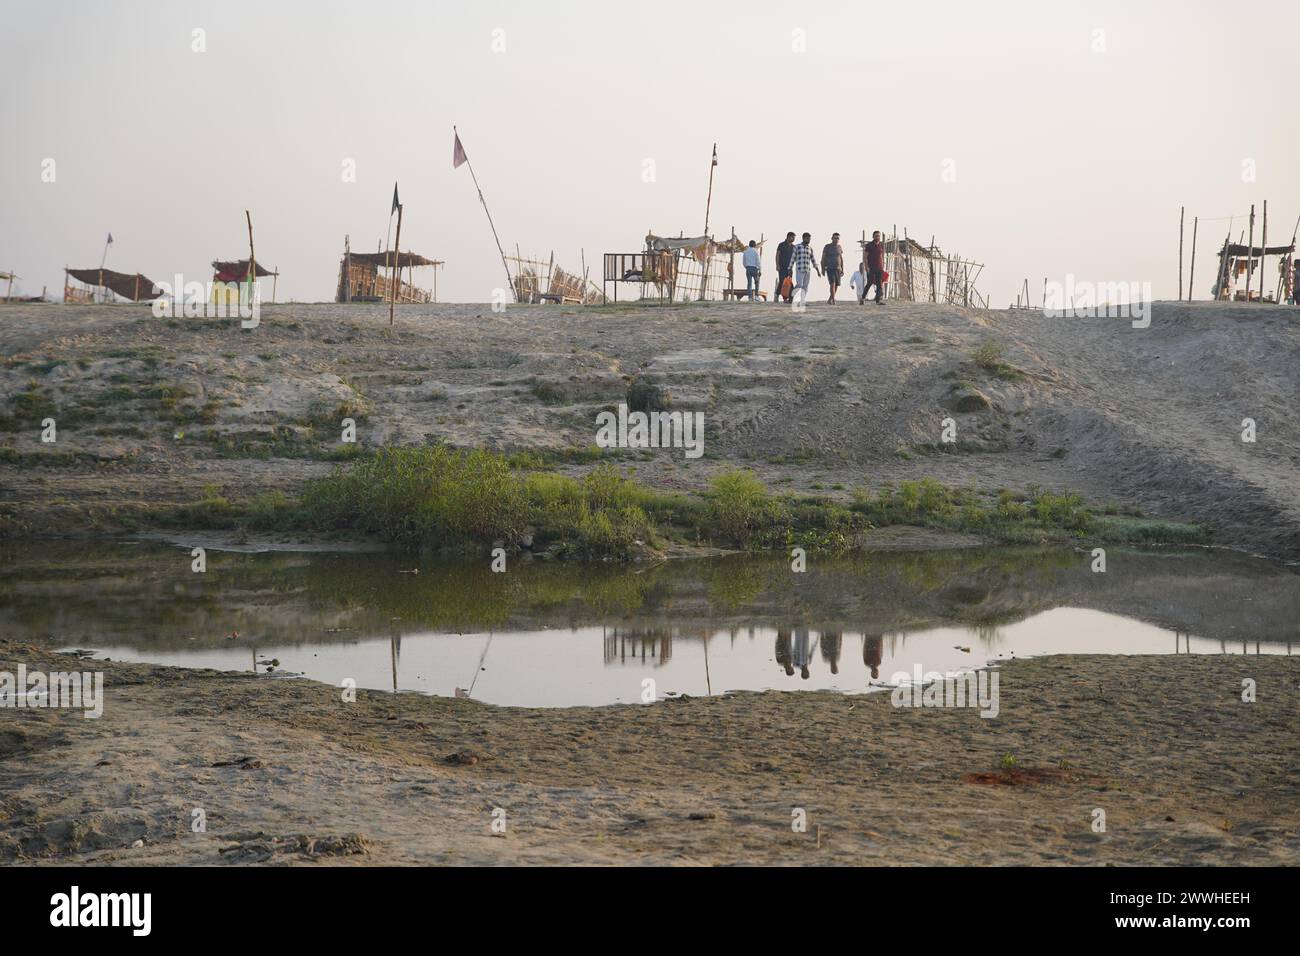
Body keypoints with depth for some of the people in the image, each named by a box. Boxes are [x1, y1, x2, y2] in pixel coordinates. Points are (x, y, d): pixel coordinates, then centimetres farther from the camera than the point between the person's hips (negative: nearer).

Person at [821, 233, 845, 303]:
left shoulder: (840, 247, 11)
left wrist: (842, 270, 11)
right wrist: (823, 269, -8)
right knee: (832, 284, -18)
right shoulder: (827, 247, -1)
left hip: (838, 269, 4)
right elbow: (823, 258, -1)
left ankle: (829, 300, 16)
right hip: (830, 268, -4)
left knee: (836, 285, 2)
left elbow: (841, 259, 16)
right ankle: (833, 299, -24)